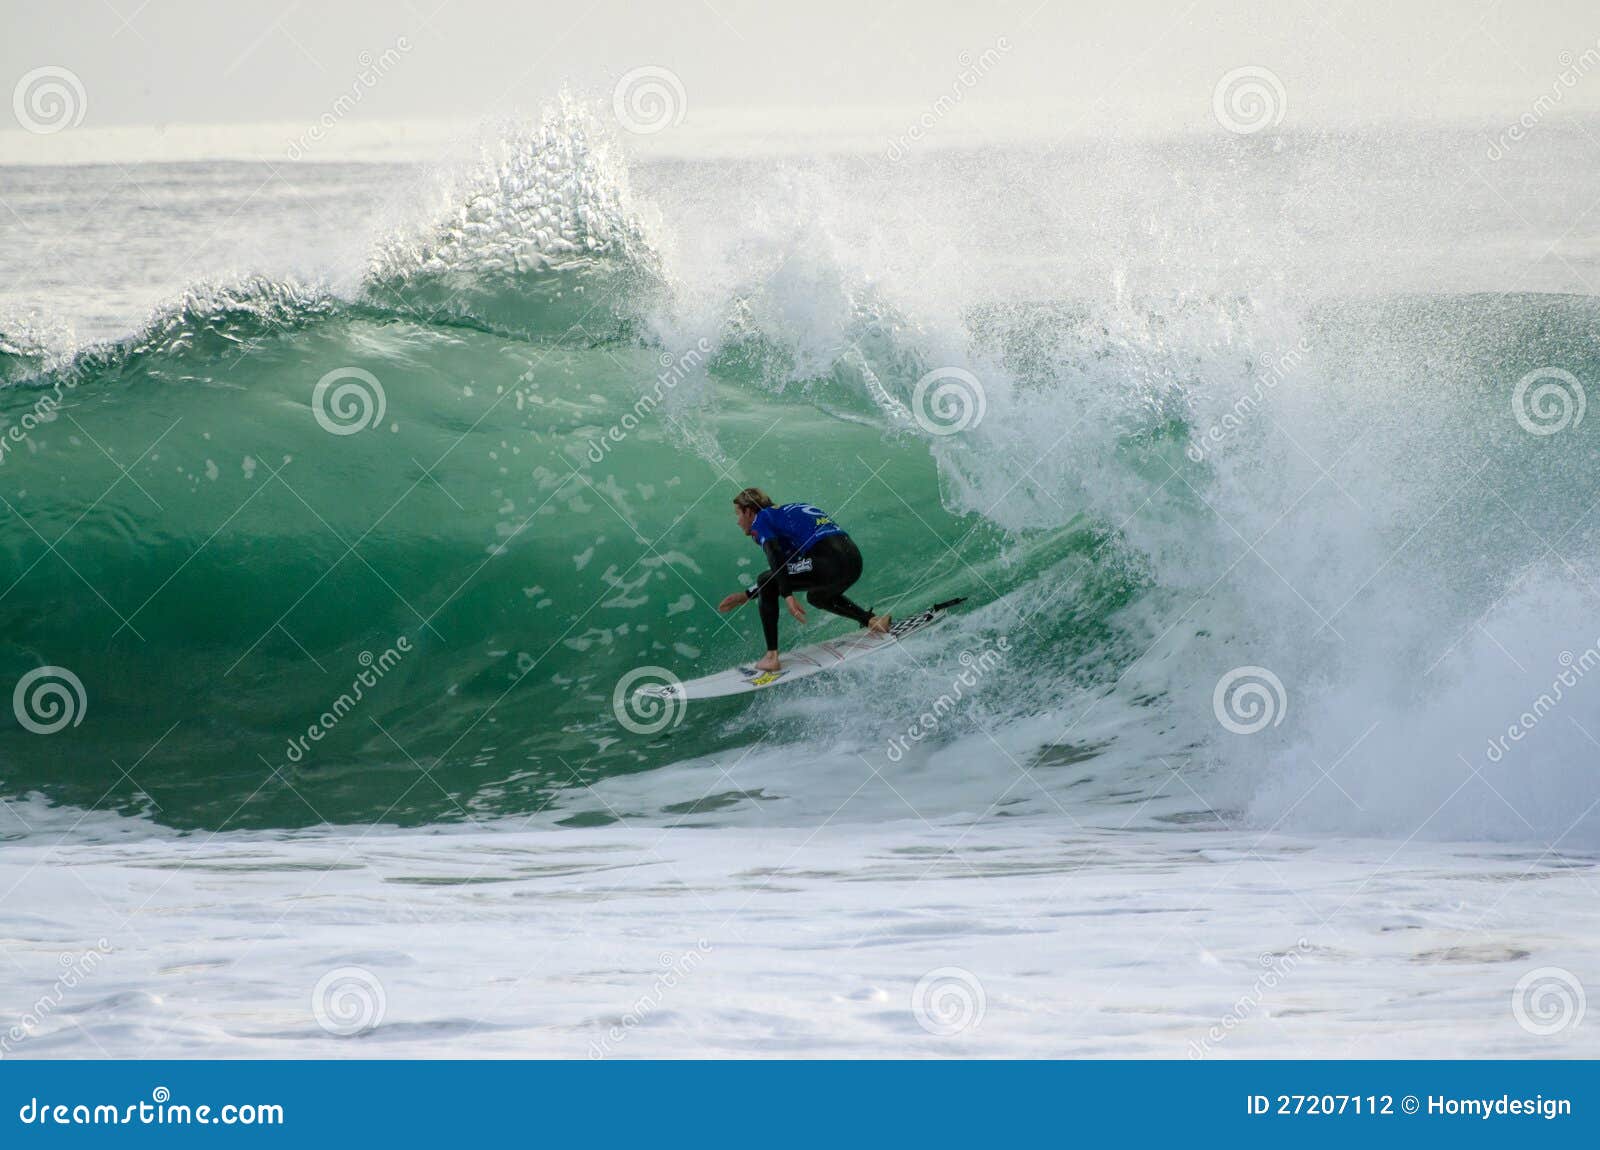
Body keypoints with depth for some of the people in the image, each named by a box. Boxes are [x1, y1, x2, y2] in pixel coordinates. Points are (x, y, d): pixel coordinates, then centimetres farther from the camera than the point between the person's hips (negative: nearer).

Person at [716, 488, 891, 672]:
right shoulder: (781, 514, 33)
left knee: (766, 583, 1)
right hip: (855, 561, 9)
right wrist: (746, 596, 39)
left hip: (830, 562, -9)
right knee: (816, 596, 36)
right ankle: (872, 621, 25)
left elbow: (775, 557, -12)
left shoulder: (762, 518, 7)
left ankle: (771, 657, -3)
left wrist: (788, 596, -20)